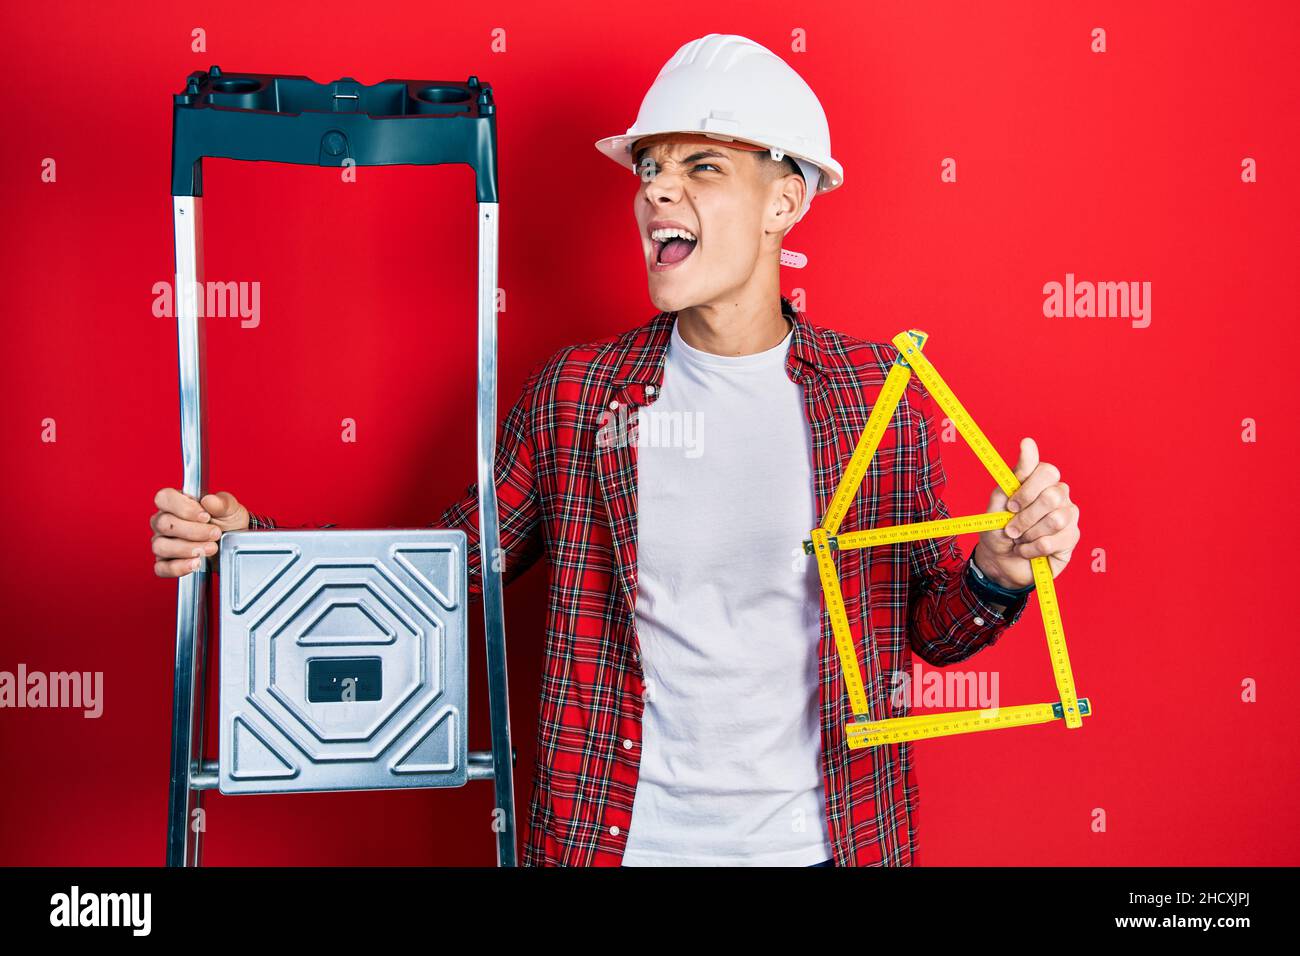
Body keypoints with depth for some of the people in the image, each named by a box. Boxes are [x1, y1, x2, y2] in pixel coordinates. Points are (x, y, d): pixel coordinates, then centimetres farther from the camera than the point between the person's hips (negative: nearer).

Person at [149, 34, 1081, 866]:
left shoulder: (883, 392, -3)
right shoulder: (573, 394, -2)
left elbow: (931, 628, 3)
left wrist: (998, 575, -18)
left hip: (828, 836, 0)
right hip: (612, 838, 1)